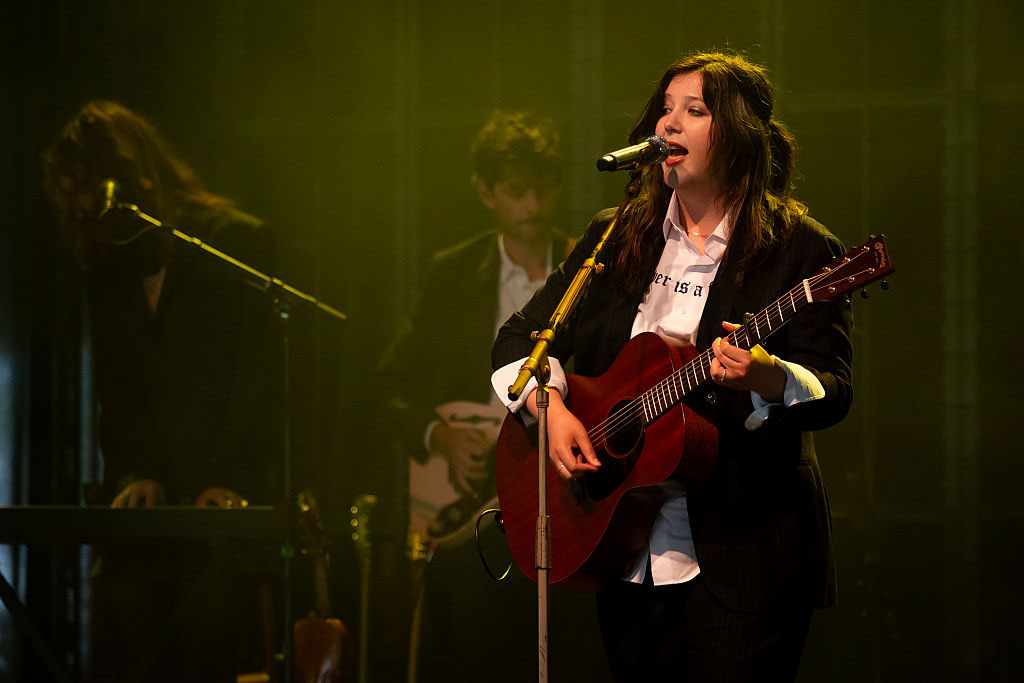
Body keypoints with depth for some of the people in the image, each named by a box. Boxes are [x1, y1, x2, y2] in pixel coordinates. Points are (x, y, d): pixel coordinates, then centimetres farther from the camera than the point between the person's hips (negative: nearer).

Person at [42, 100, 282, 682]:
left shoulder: (239, 240, 0)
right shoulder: (106, 268, 16)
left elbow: (261, 376, -6)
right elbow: (114, 388, 13)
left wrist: (230, 480, -15)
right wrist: (133, 472, -4)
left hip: (225, 503, -5)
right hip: (143, 503, 5)